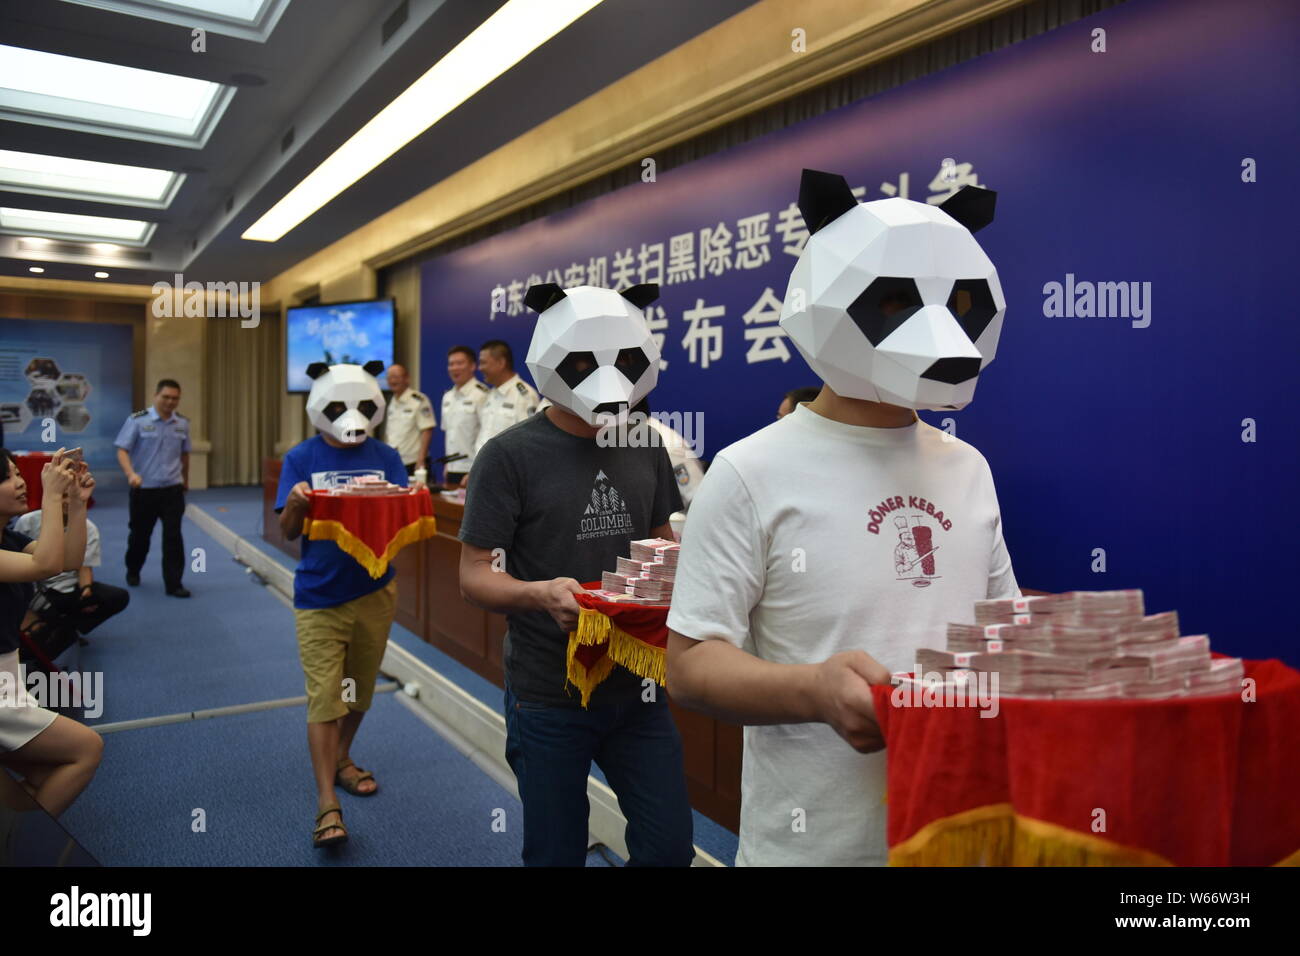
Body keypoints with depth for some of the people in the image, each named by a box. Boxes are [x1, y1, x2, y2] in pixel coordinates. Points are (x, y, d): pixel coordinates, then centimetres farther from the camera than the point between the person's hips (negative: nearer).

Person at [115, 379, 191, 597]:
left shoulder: (182, 423, 4)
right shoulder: (138, 420, -8)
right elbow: (122, 451, -11)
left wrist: (185, 479, 24)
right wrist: (131, 474, -27)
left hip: (172, 489, 2)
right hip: (144, 489, -2)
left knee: (173, 536, -3)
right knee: (140, 534, 14)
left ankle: (173, 583, 1)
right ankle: (133, 571, 39)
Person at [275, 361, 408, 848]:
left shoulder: (385, 456, 1)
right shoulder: (301, 458, -3)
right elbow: (288, 531, -6)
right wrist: (295, 503, -27)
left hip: (374, 591, 3)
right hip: (319, 595, -2)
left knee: (359, 688, 18)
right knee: (324, 697, -3)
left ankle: (341, 759, 40)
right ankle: (327, 804, 4)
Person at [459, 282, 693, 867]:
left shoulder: (646, 449, 4)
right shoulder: (510, 455, -11)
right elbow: (475, 576, -11)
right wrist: (542, 593, -31)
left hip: (637, 687, 4)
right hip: (549, 698, -4)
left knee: (669, 847, 10)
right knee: (557, 852, 12)